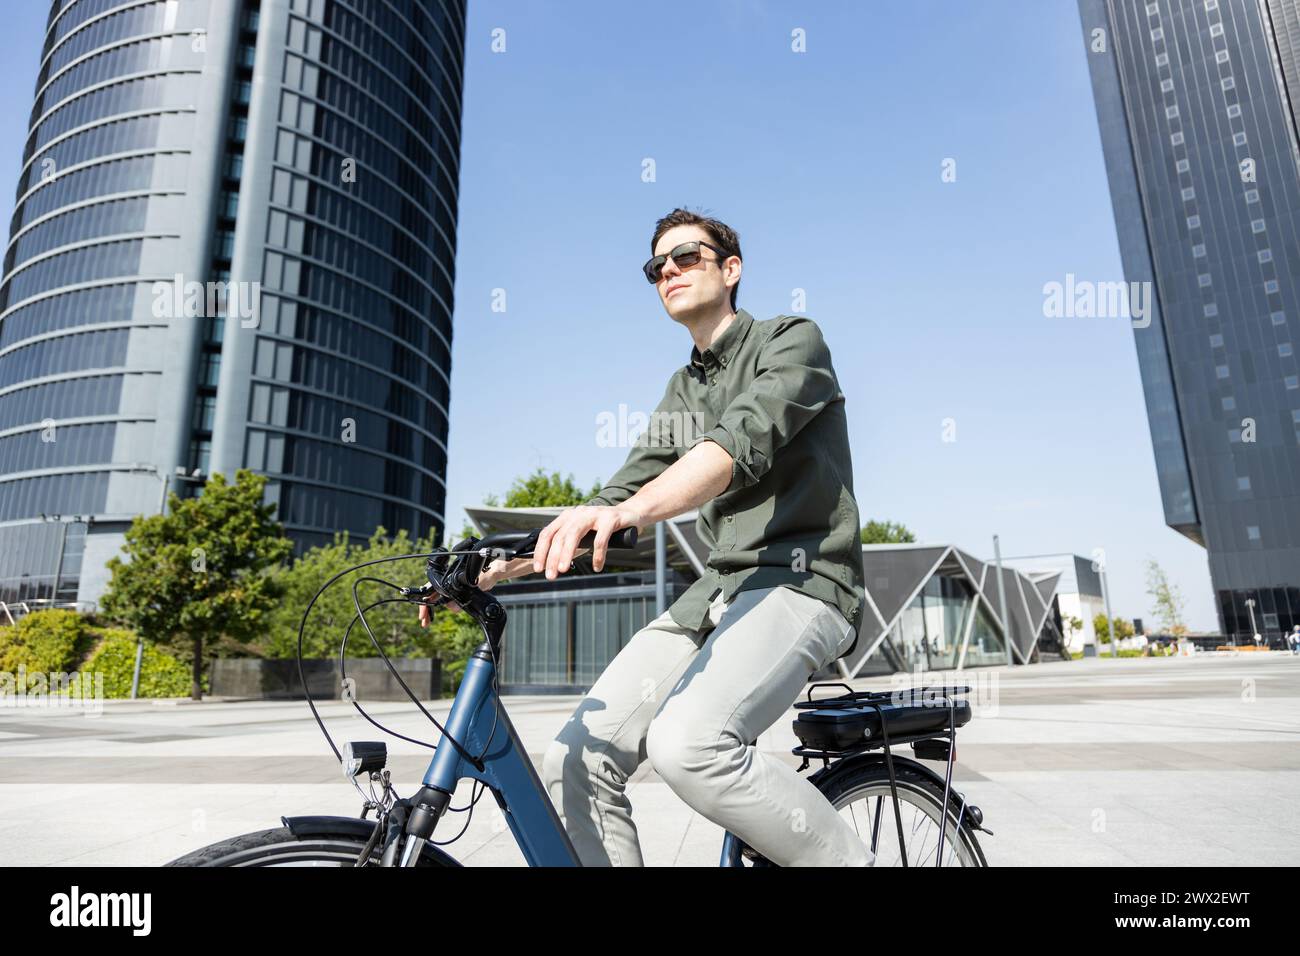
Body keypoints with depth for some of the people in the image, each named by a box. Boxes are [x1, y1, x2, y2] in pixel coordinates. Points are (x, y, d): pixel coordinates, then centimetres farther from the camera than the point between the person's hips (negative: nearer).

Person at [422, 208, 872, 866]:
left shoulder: (792, 341, 1)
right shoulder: (682, 391, 22)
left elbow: (743, 441, -21)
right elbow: (622, 494, 16)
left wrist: (628, 511, -39)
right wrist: (503, 565, 4)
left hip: (802, 578, -6)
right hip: (718, 587, 7)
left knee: (687, 745, -32)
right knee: (575, 763, -10)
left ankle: (853, 861, -10)